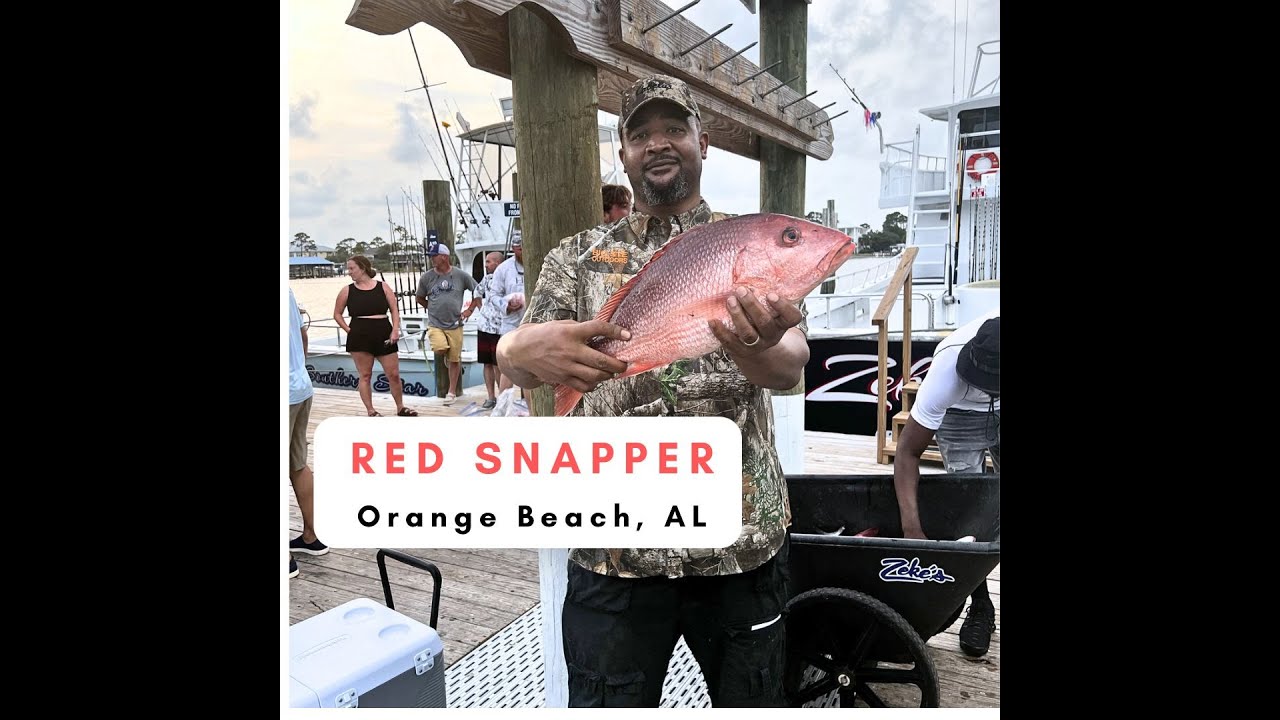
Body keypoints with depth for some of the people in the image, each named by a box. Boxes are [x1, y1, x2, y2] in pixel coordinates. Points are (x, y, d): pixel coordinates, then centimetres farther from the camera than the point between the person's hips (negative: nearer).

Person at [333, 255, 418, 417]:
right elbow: (337, 314, 11)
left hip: (384, 336, 0)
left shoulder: (383, 286, 3)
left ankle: (400, 408, 20)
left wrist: (395, 329, -8)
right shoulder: (347, 291, 3)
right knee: (365, 376, 3)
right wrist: (348, 330, -1)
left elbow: (394, 310, 4)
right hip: (359, 337, 0)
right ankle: (370, 411, 12)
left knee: (394, 374, 4)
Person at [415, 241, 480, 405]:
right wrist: (432, 308, 7)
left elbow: (477, 291, 8)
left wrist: (470, 309, 2)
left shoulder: (461, 275, -3)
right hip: (435, 324, 0)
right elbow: (419, 298, 15)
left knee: (454, 360, 4)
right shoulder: (426, 277, -1)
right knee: (440, 350, -25)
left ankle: (452, 392, 16)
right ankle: (448, 355, 12)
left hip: (455, 324, 0)